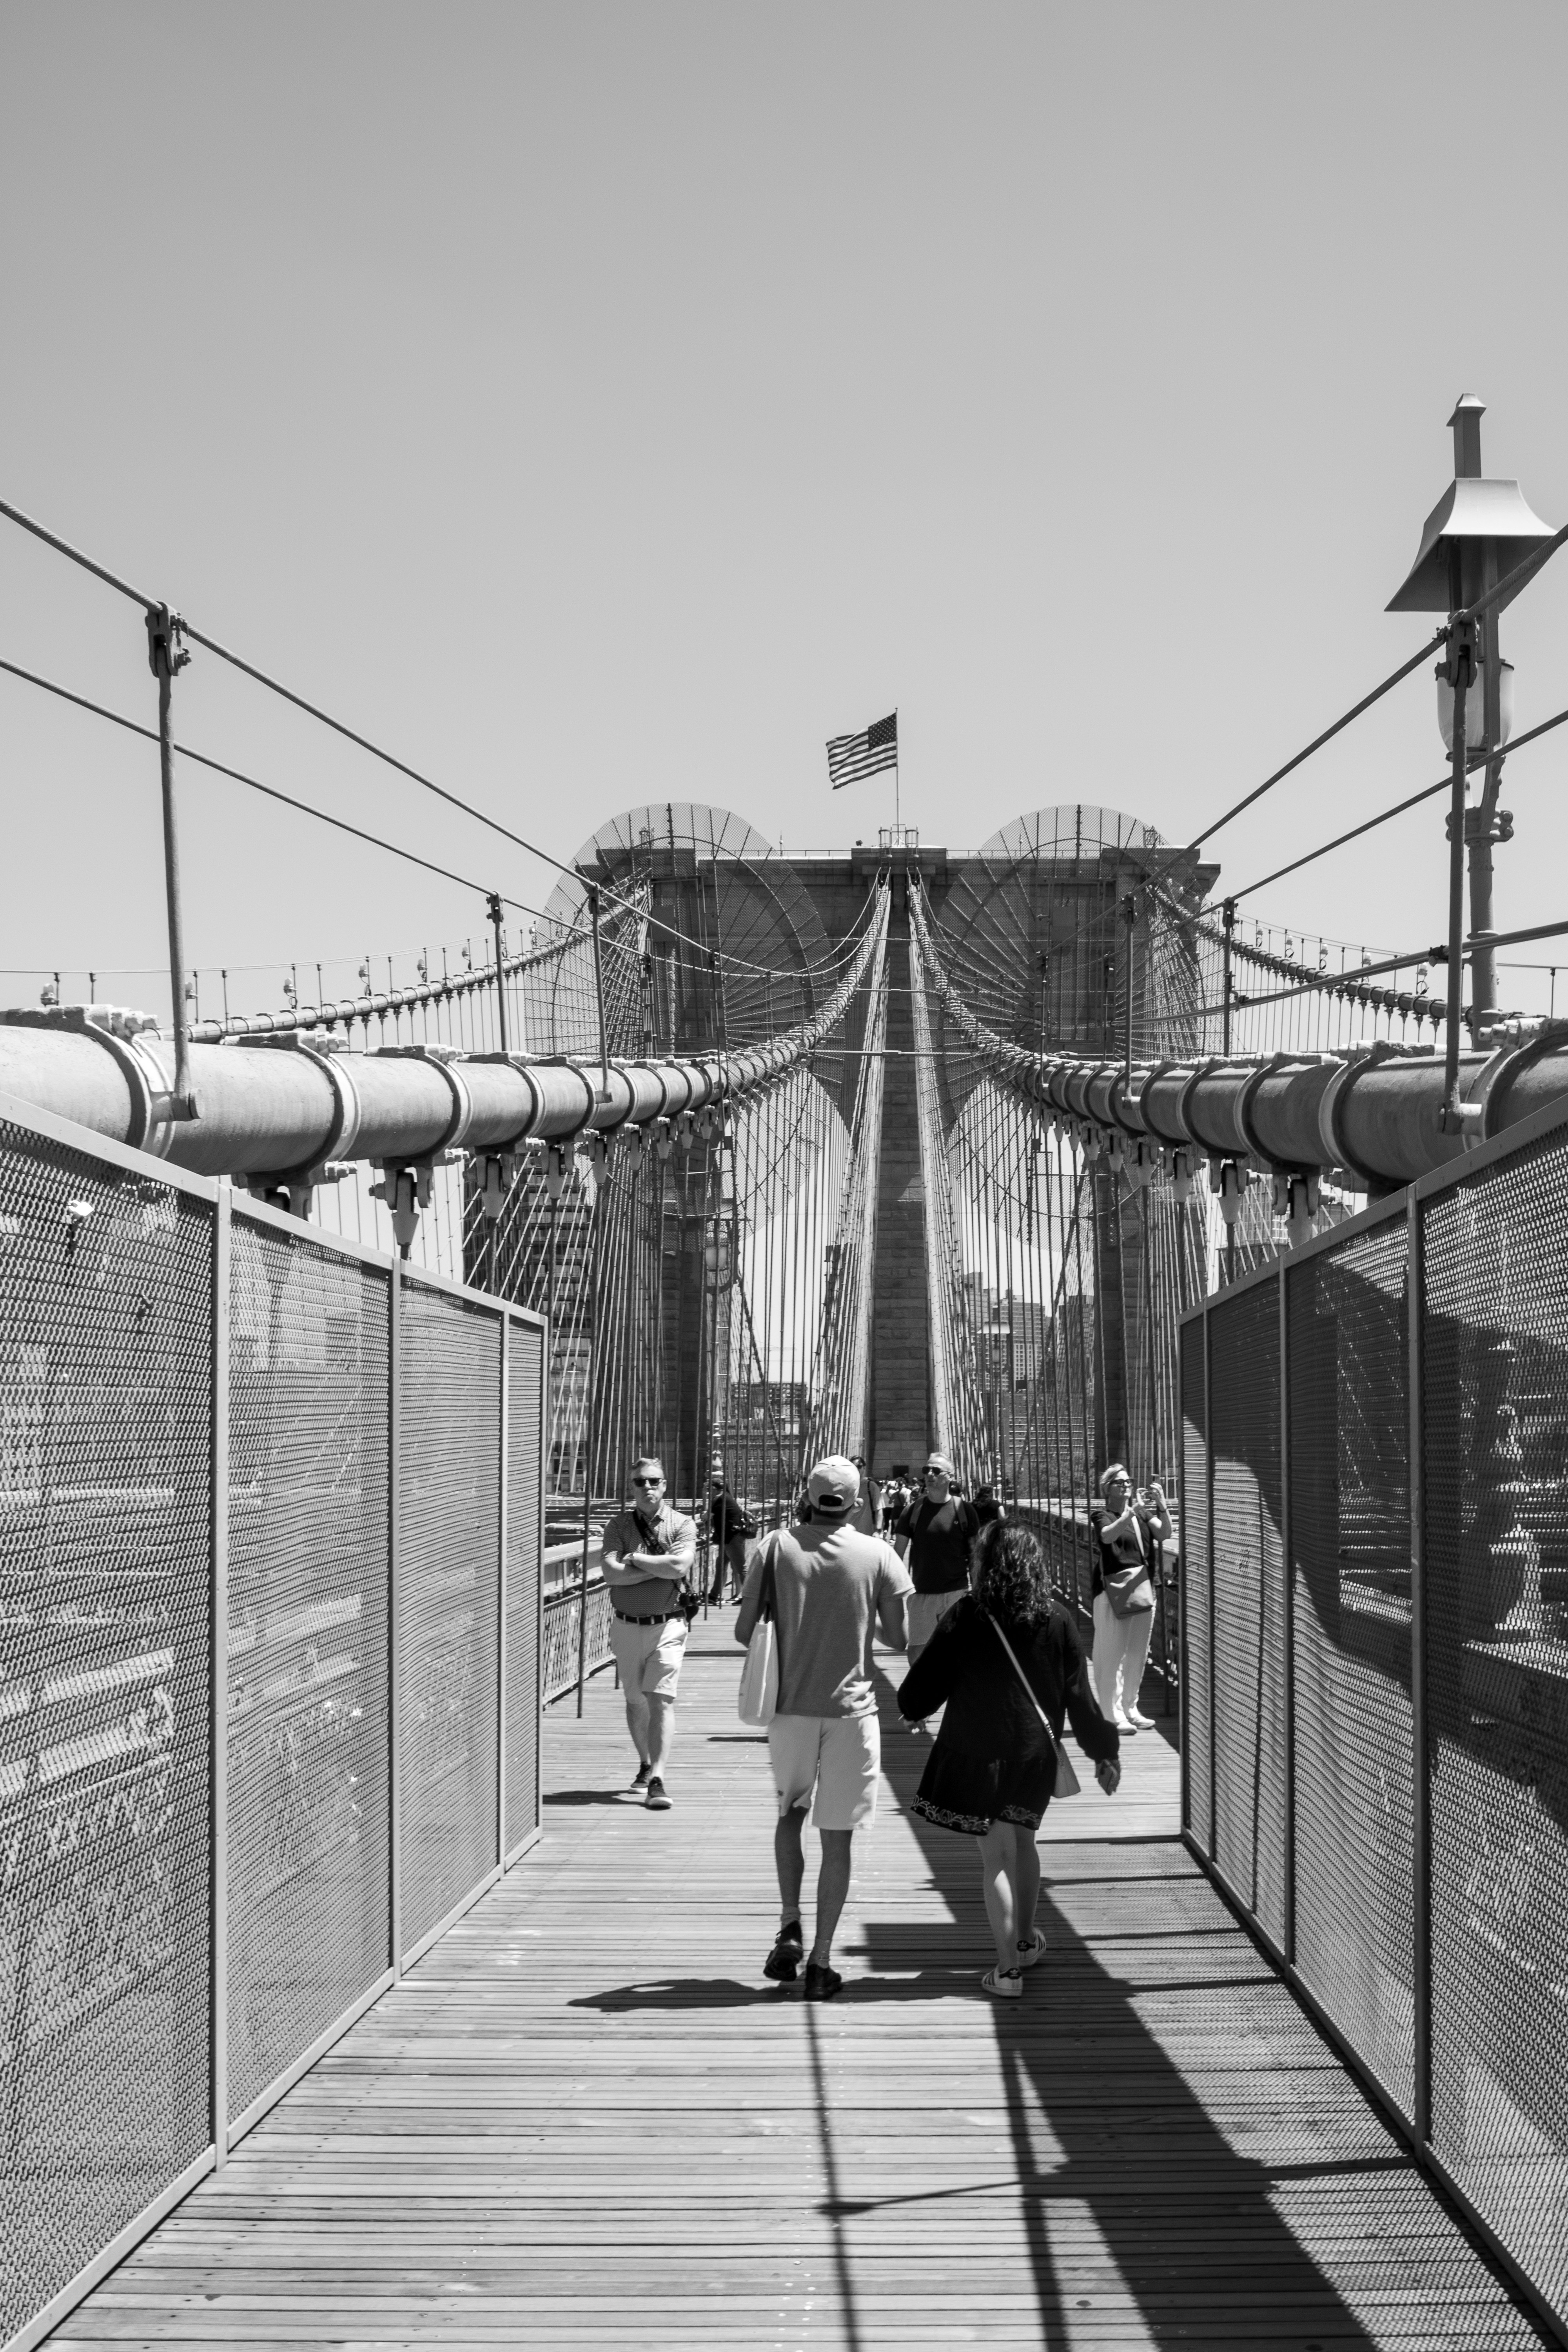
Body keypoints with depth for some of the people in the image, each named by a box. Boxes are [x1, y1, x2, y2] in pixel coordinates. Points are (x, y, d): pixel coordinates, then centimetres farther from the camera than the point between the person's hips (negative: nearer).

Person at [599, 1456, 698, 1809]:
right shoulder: (619, 1525, 3)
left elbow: (680, 1566, -19)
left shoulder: (681, 1524, -1)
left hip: (667, 1625, -3)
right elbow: (611, 1574, -11)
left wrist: (634, 1559, -11)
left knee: (661, 1700, -12)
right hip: (627, 1626, 3)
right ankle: (645, 1764, 34)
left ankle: (657, 1781, -16)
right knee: (636, 1701, 13)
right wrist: (660, 1568, -13)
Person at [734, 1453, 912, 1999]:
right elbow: (899, 1638, 0)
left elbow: (744, 1632, -2)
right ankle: (821, 1963, 6)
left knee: (791, 1813, 22)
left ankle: (790, 1926, 7)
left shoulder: (777, 1546, -4)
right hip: (851, 1708, -1)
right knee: (837, 1835, 6)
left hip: (790, 1705, 1)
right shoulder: (877, 1555, -5)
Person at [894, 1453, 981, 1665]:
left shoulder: (964, 1509, -2)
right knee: (917, 1651, 0)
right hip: (922, 1593, 1)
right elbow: (898, 1553, 4)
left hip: (956, 1592, -1)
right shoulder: (914, 1509, 0)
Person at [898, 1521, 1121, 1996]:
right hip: (1035, 1754, 3)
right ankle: (1025, 1939, 39)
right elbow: (1079, 1696, 2)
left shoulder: (966, 1617, -11)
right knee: (1022, 1842, 23)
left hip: (977, 1753, -3)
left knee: (996, 1854, 2)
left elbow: (926, 1680, -4)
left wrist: (911, 1708, 18)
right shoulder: (1056, 1621, -2)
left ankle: (1009, 1968, 0)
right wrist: (1103, 1751, 12)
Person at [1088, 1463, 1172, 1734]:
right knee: (1112, 1653, -4)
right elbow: (1108, 1535, -24)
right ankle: (1112, 1714, -1)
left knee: (1138, 1653, 12)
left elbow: (1165, 1534, -2)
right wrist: (1130, 1513, -37)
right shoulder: (1102, 1514, -3)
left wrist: (1161, 1505, -15)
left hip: (1143, 1587, 6)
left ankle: (1130, 1709, 24)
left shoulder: (1142, 1513, 12)